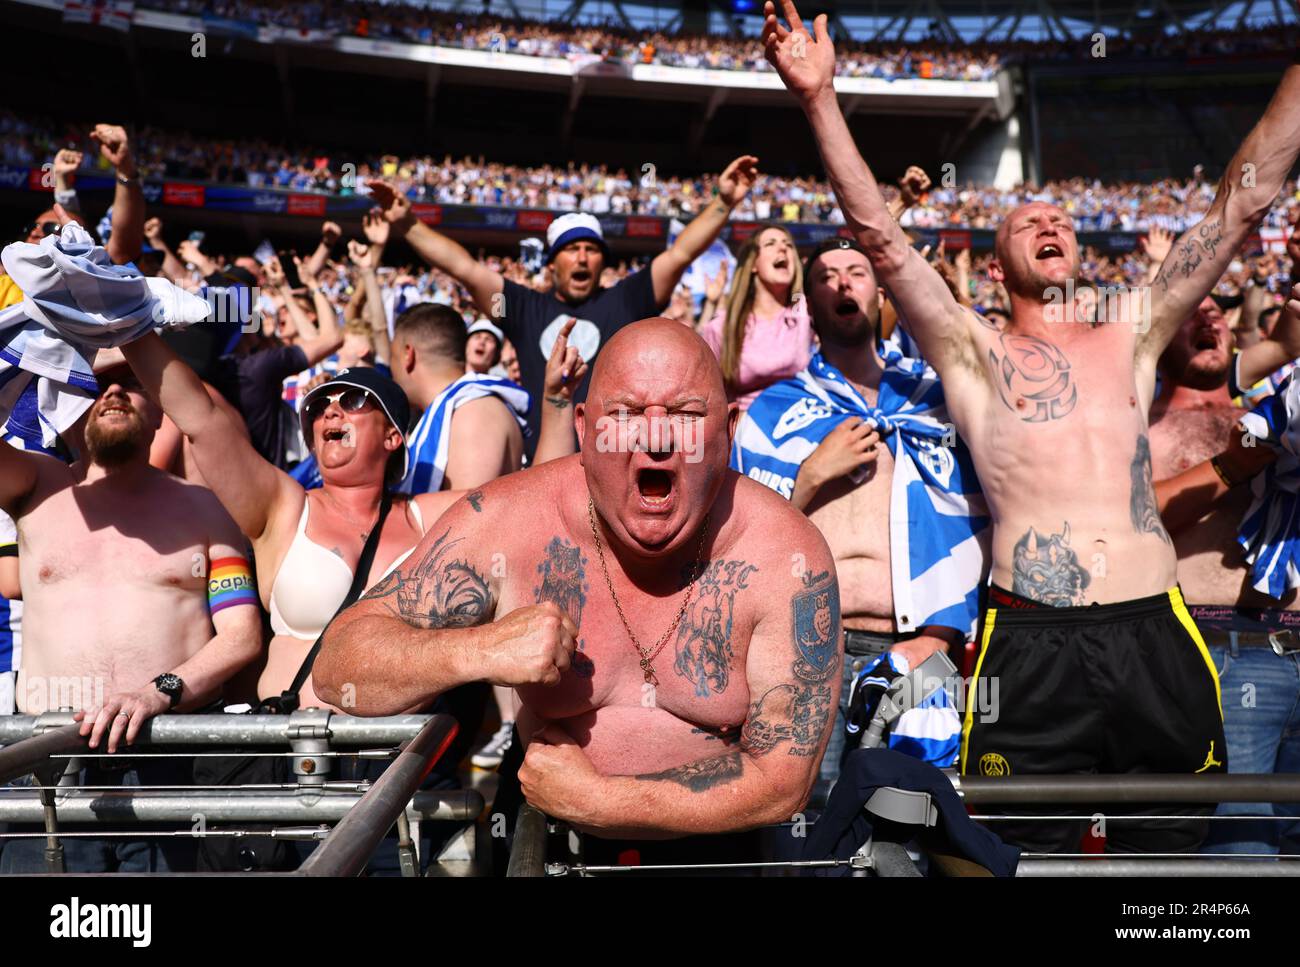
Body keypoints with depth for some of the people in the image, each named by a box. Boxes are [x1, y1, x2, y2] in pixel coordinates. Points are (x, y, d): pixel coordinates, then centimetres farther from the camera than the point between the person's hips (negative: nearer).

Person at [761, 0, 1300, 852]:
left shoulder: (1131, 339, 18)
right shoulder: (973, 352, 10)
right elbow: (880, 238, 0)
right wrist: (821, 100, -8)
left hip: (1155, 631, 3)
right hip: (1031, 644, -3)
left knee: (1168, 848, 11)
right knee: (1028, 851, 1)